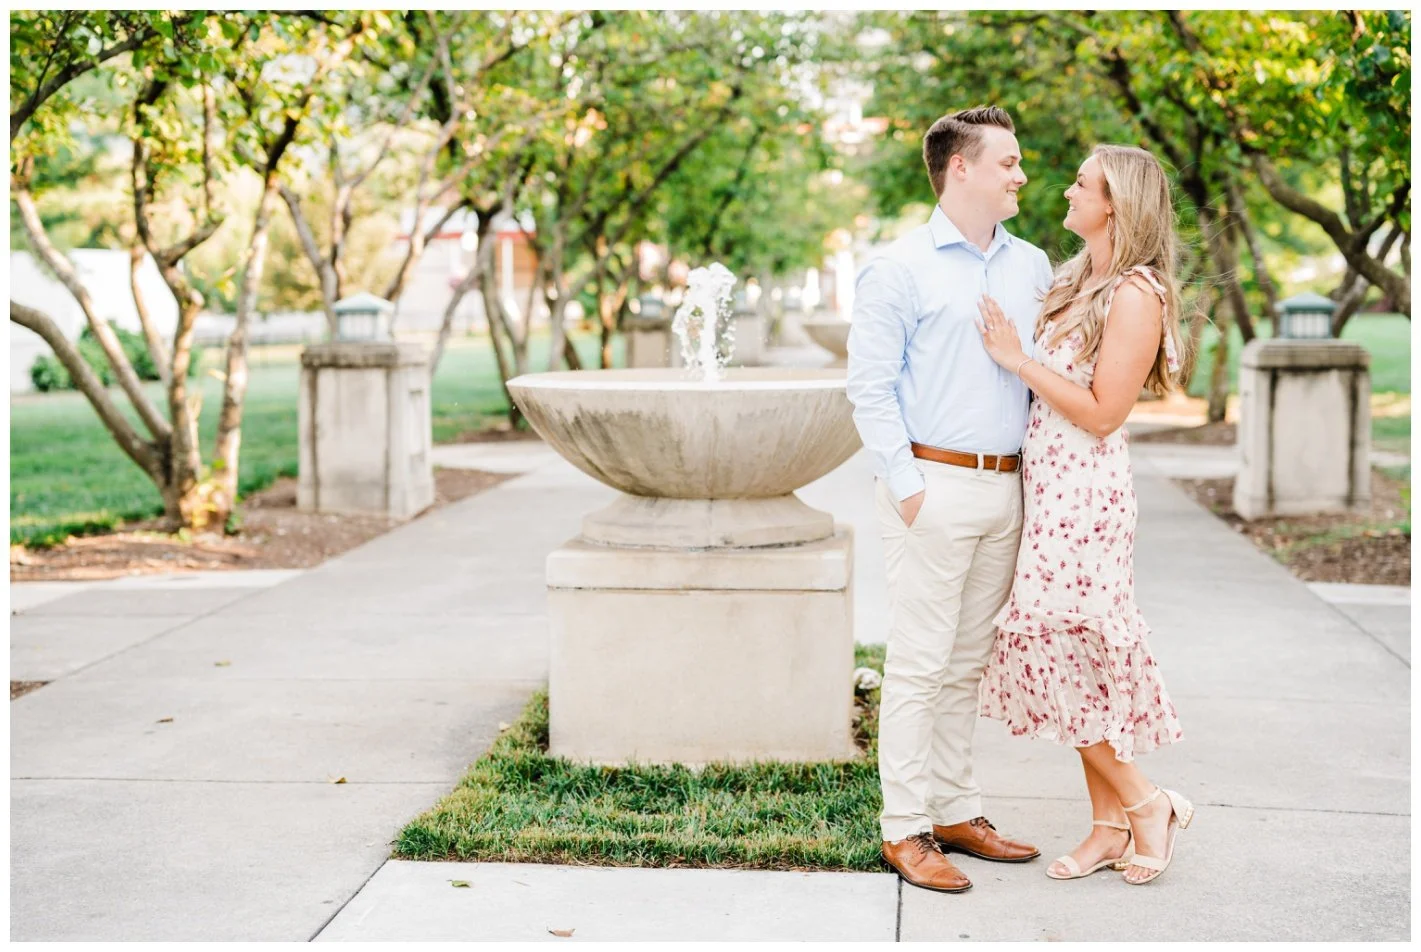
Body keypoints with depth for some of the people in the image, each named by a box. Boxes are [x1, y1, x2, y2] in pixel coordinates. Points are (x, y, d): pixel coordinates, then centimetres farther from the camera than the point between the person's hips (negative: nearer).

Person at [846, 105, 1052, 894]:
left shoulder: (1031, 267, 14)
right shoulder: (900, 269, -4)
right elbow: (869, 386, -7)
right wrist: (906, 485, -13)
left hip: (1005, 487, 6)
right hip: (935, 484, -6)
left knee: (970, 661, 13)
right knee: (919, 664, -3)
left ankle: (957, 812, 22)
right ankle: (904, 829, 5)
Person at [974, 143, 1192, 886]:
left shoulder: (1135, 295, -13)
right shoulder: (1076, 282, 14)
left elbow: (1102, 412, -17)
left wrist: (1020, 360, -15)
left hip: (1085, 492, -9)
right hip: (1045, 485, 9)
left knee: (1060, 655, -5)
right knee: (1072, 660, 10)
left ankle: (1146, 804, 11)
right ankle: (1111, 826, 18)